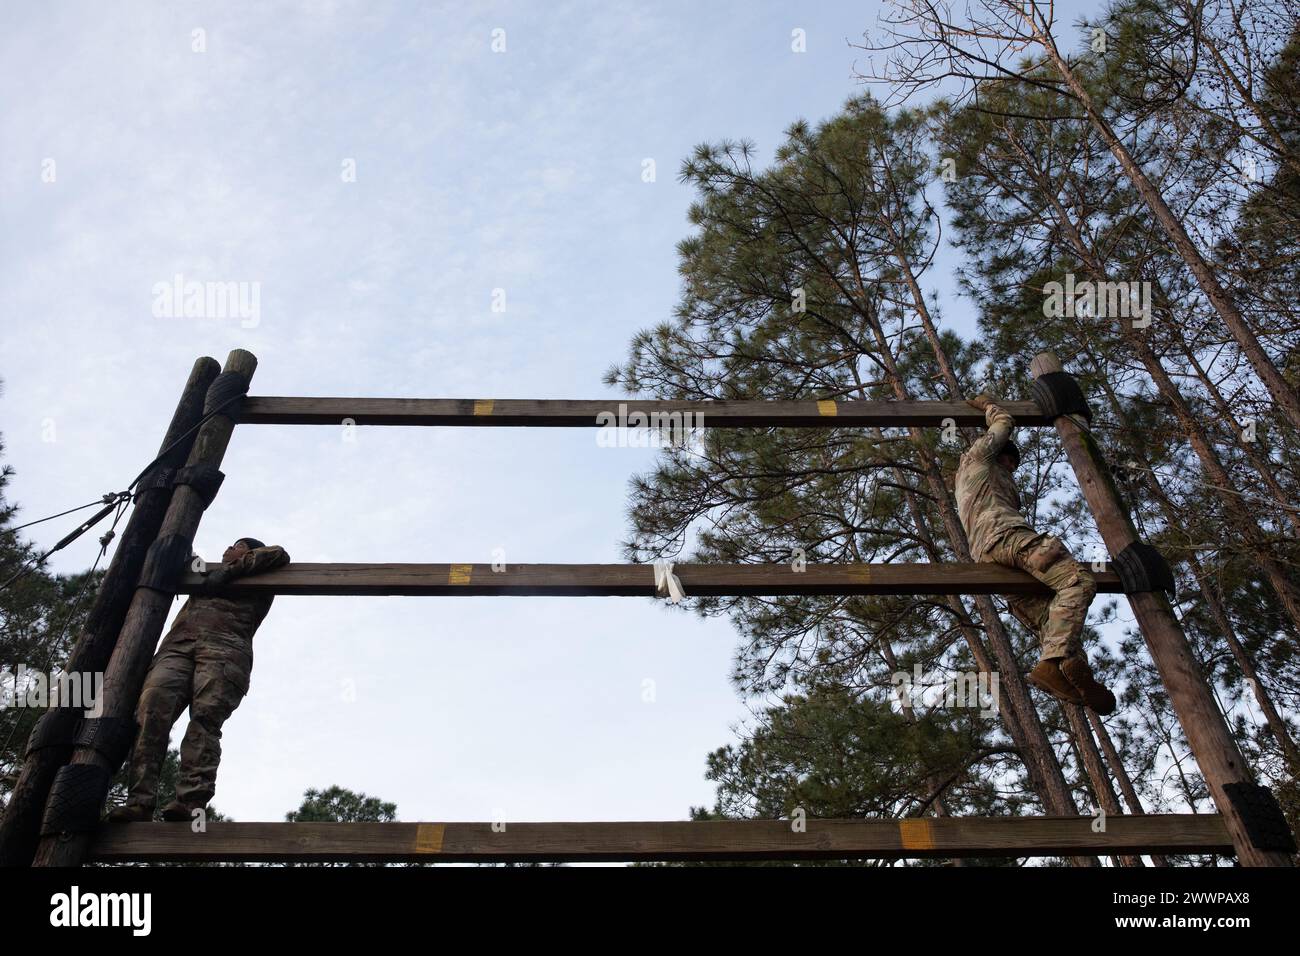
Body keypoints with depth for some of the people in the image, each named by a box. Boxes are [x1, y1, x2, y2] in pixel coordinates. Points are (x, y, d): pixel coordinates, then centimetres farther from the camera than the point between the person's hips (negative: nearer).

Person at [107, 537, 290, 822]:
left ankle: (190, 802, -41)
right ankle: (139, 802, -37)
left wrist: (228, 571, 3)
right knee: (152, 705, -25)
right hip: (177, 646, 4)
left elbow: (279, 554, 9)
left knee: (205, 717, -26)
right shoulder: (205, 574, 43)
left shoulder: (258, 583, 27)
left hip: (225, 647, -4)